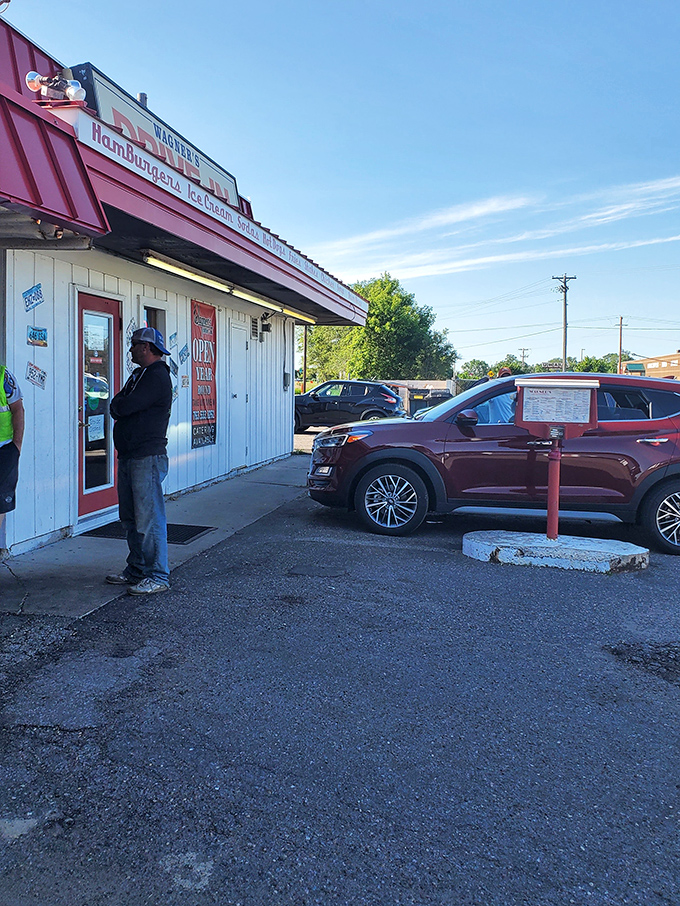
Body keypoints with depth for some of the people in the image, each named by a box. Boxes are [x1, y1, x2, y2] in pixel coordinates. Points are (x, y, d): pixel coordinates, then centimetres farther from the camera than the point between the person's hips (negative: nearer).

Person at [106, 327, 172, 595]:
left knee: (149, 519, -8)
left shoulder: (157, 377, -12)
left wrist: (119, 404, 2)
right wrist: (122, 406, -3)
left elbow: (122, 407, -19)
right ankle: (137, 570, 23)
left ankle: (158, 576, -2)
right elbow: (117, 408, 18)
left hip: (148, 457, -10)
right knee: (130, 518, 14)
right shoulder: (139, 374, 21)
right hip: (128, 456, 10)